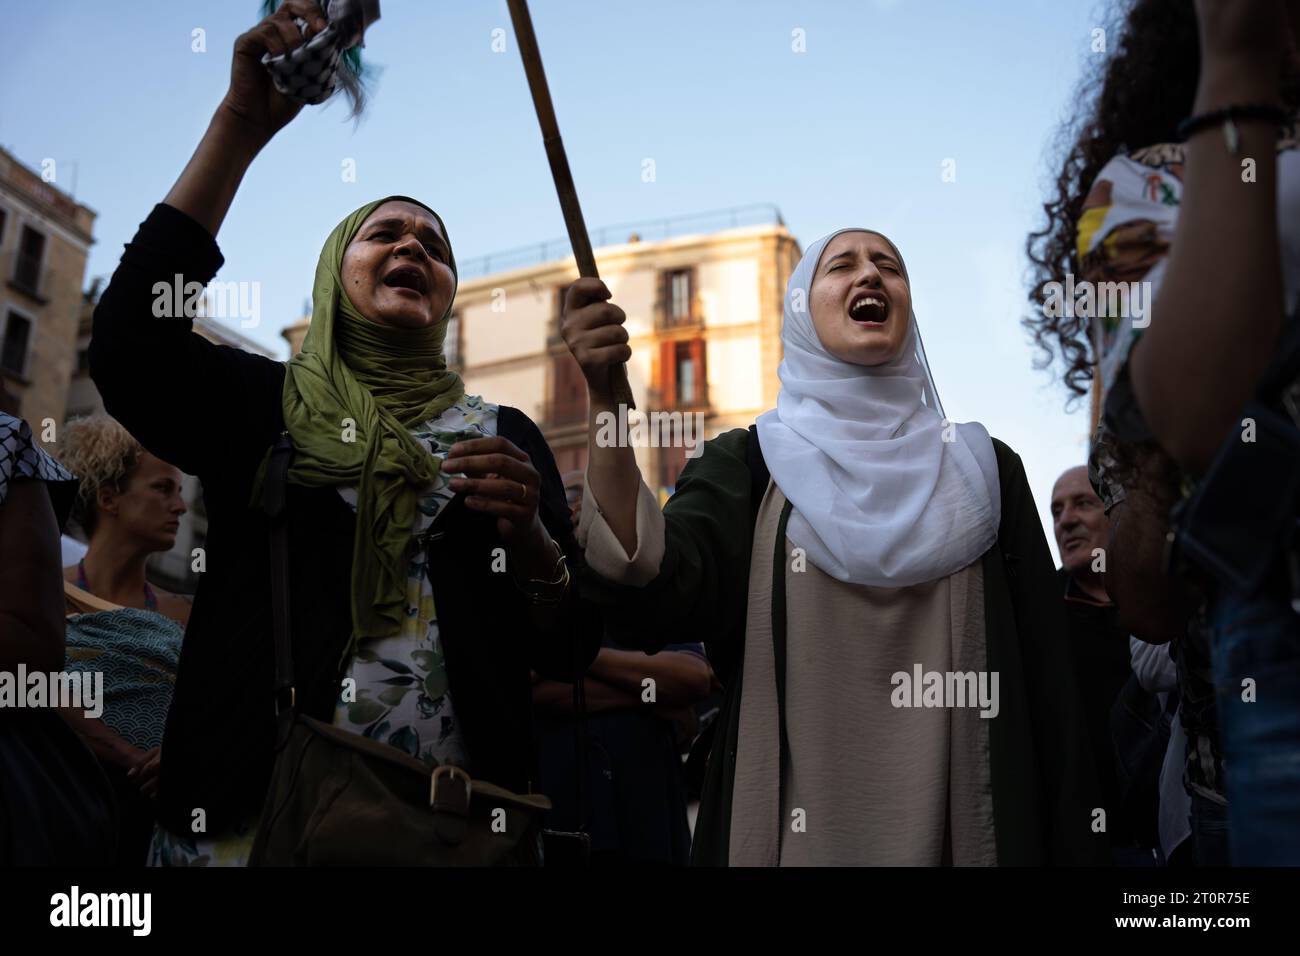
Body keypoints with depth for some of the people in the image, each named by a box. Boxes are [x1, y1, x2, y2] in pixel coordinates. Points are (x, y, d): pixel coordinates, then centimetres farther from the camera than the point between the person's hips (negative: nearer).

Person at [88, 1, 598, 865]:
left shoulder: (505, 437, 7)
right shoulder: (260, 403, 5)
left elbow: (571, 650, 4)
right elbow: (128, 342, -16)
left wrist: (529, 537, -16)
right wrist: (241, 128, -16)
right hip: (254, 808, -1)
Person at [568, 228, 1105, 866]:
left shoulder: (983, 470, 5)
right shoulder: (748, 461, 1)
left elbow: (1044, 675, 3)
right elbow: (649, 589, -18)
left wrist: (1071, 845, -2)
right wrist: (605, 398, -28)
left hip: (956, 826, 2)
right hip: (797, 826, -1)